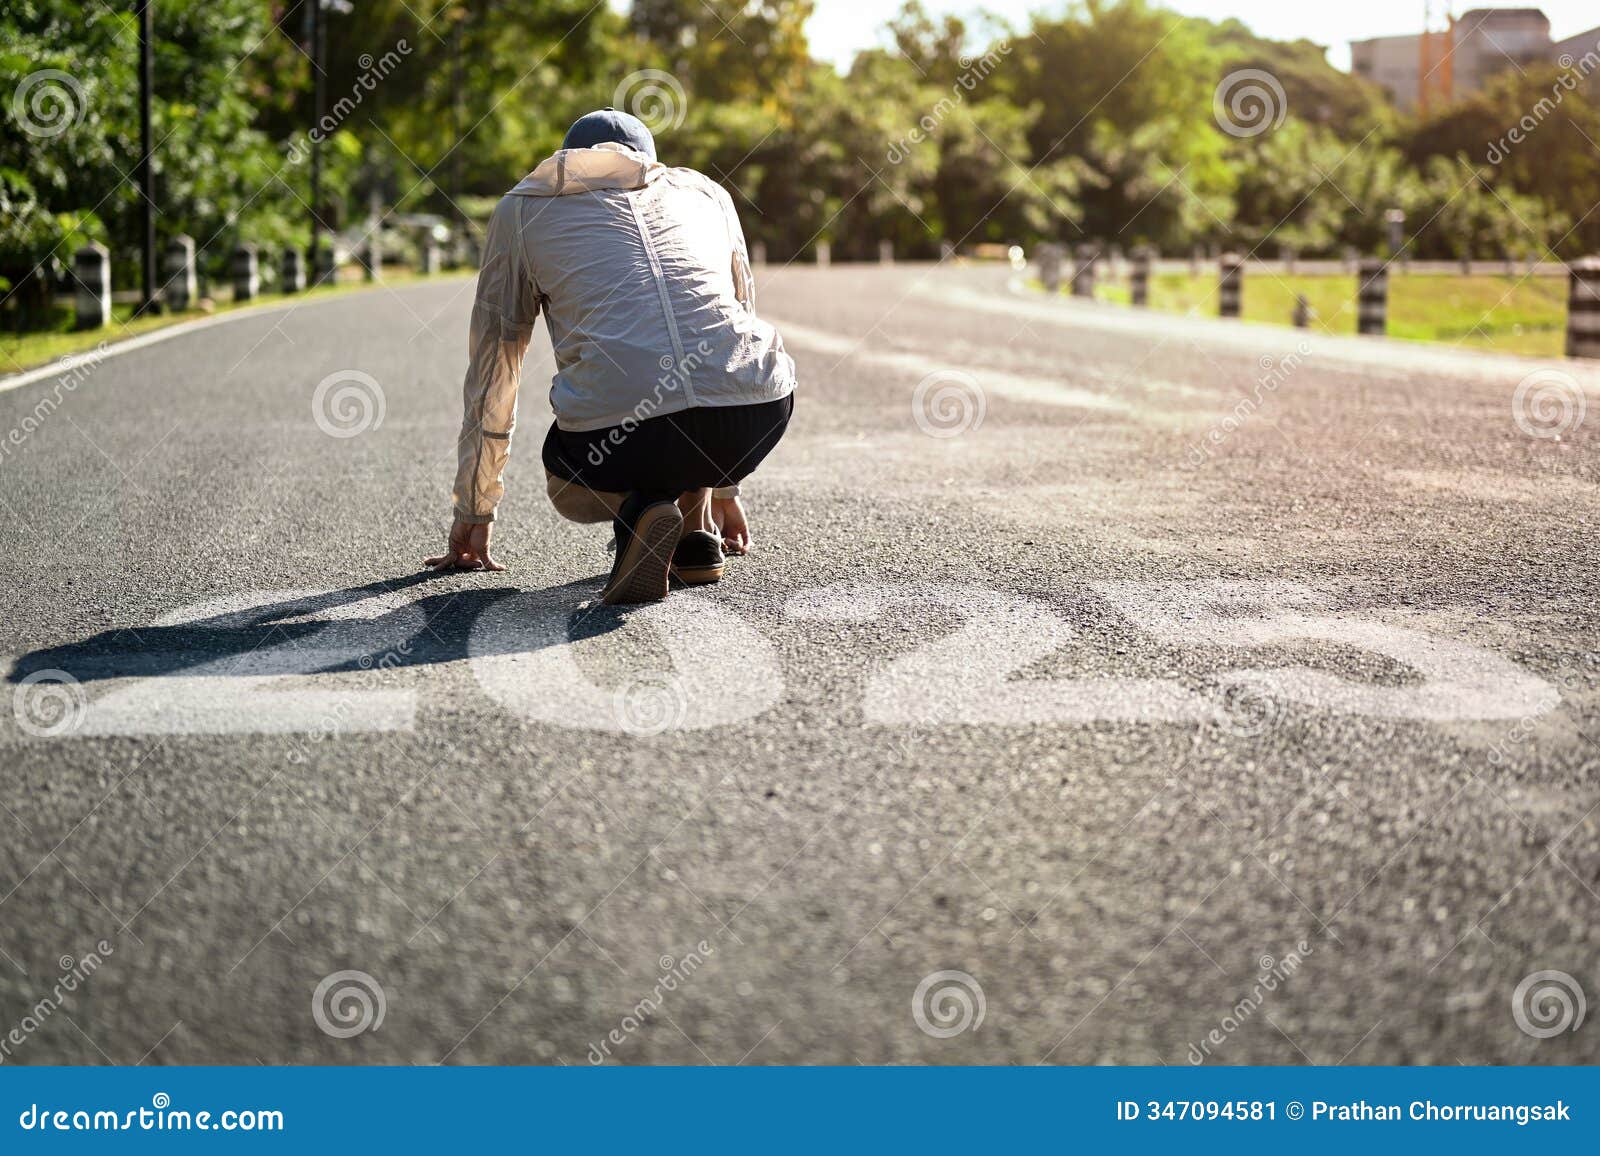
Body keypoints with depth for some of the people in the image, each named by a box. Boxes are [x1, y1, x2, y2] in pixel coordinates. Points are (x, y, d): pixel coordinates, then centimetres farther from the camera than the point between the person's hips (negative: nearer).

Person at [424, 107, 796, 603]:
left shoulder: (523, 208, 24)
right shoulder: (705, 191, 30)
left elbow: (491, 372, 27)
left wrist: (473, 512, 37)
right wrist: (723, 484, 50)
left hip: (615, 430, -2)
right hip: (757, 417, 2)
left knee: (570, 486, 34)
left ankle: (635, 508, 0)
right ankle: (698, 536, 23)